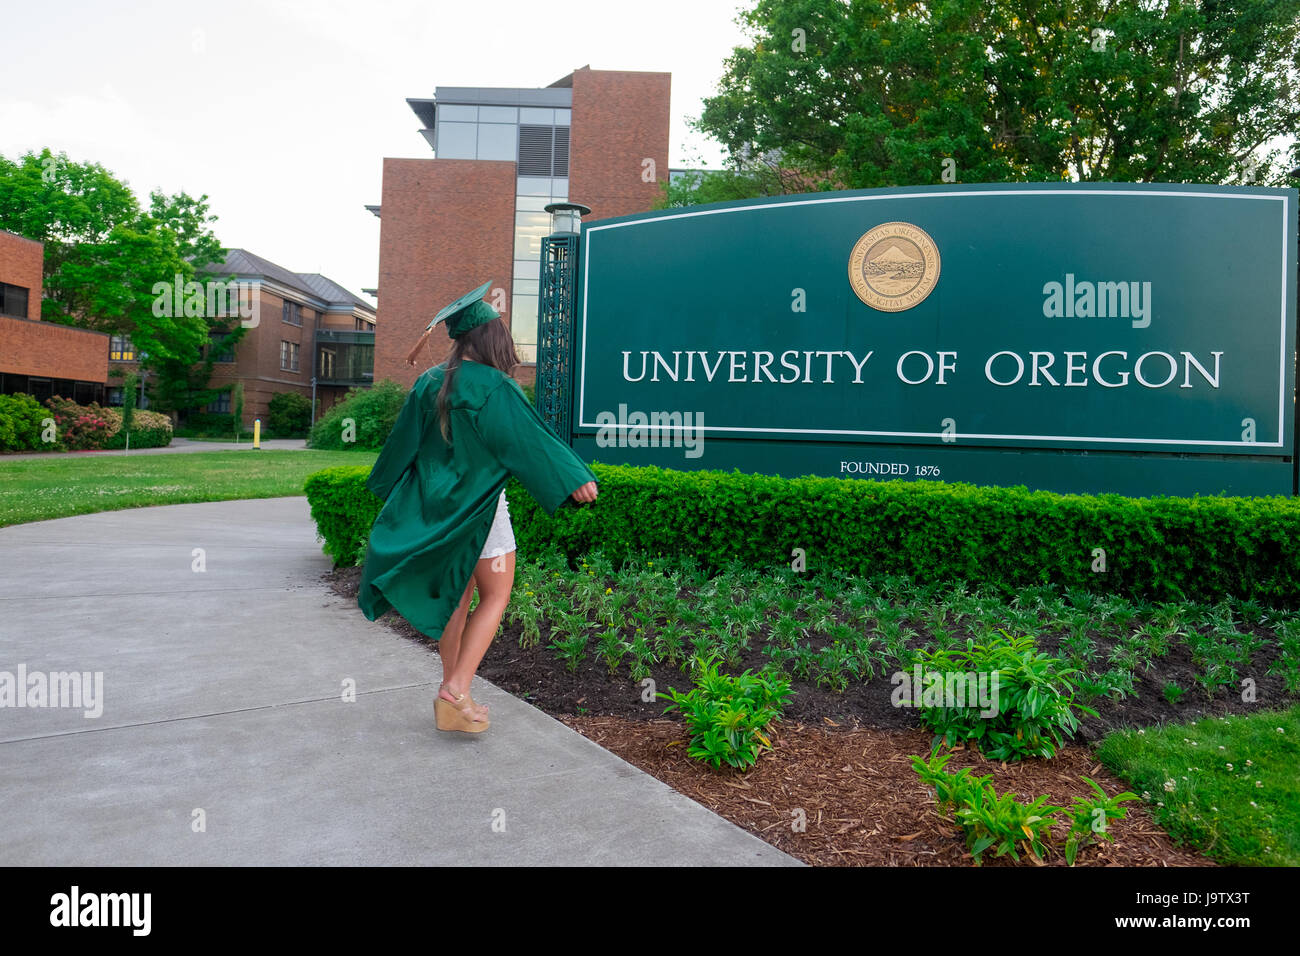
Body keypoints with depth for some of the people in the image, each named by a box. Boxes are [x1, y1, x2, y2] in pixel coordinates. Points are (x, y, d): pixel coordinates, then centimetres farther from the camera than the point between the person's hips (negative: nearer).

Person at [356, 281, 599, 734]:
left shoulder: (430, 382, 7)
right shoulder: (492, 387, -14)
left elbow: (403, 441, 18)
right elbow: (530, 437, -25)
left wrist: (387, 488, 32)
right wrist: (574, 478, -31)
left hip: (435, 504, 7)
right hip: (477, 506, -7)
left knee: (457, 597, 14)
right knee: (495, 597, 5)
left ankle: (451, 696, 18)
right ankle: (456, 690, -3)